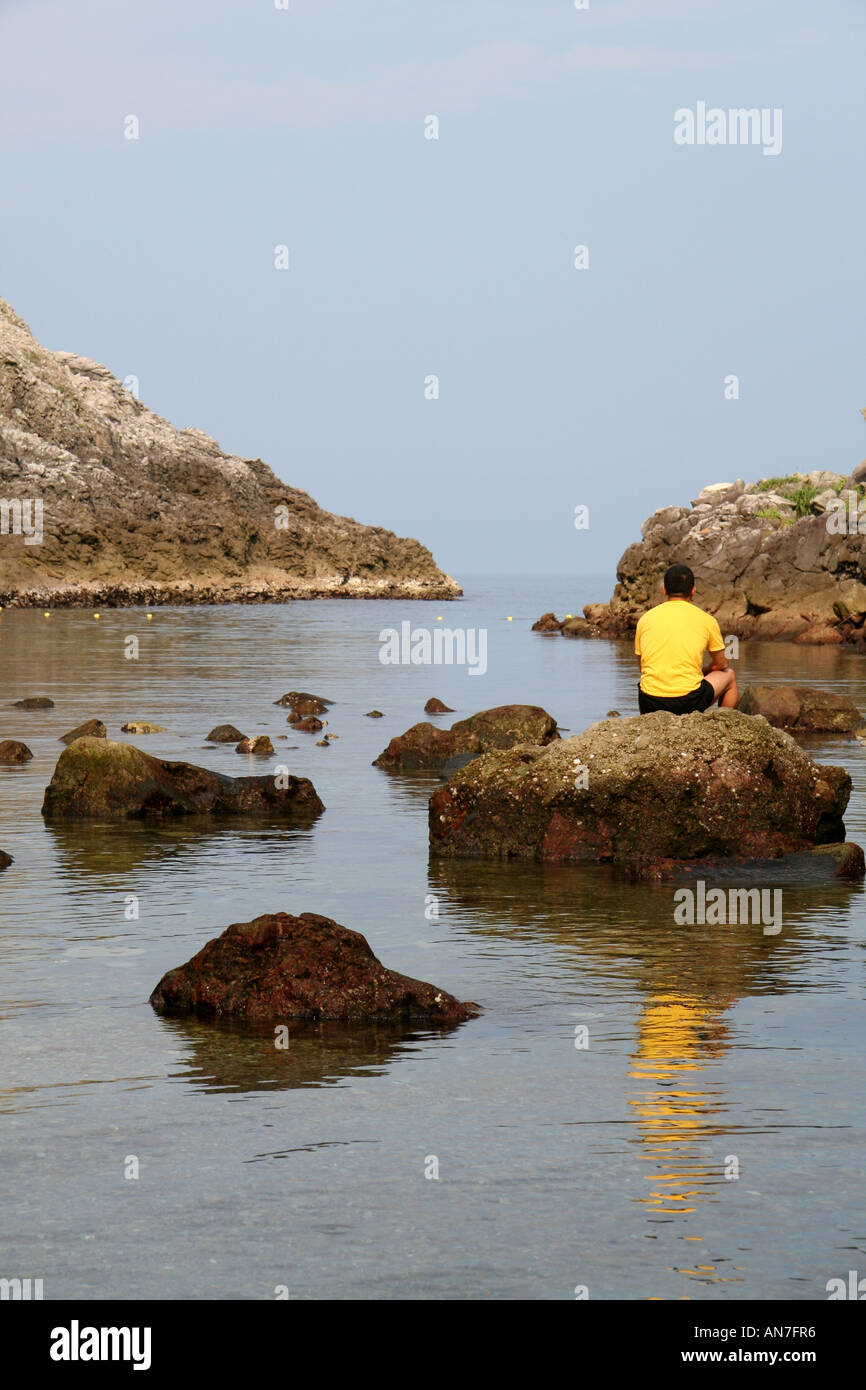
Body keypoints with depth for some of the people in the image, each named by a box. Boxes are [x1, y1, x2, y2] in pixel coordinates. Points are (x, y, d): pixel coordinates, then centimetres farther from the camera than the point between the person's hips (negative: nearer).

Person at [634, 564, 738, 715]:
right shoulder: (706, 620, 3)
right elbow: (722, 664, 16)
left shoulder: (645, 619, 9)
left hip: (650, 705, 2)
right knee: (729, 676, 27)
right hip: (690, 702, -2)